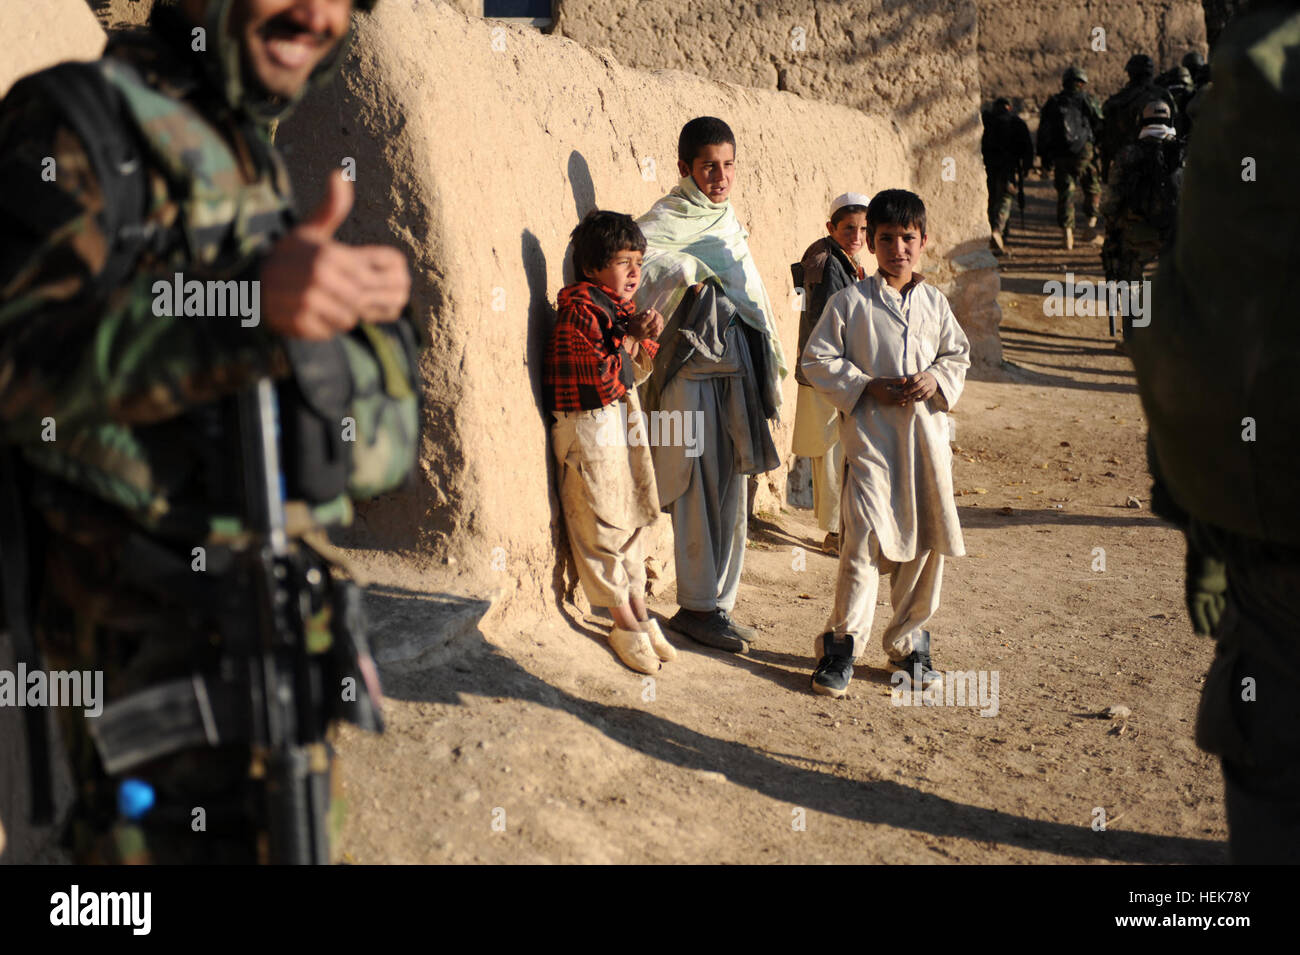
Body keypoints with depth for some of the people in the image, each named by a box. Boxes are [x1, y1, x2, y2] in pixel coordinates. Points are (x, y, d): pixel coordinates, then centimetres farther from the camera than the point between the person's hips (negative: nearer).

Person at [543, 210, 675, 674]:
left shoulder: (619, 306, 10)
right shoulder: (578, 310, -18)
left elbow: (638, 372, 12)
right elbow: (603, 375, -23)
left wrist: (645, 339, -6)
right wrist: (631, 340, -12)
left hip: (625, 418, 10)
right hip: (589, 425, -9)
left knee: (633, 518, 14)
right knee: (601, 526, 0)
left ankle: (638, 614, 26)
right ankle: (625, 626, 10)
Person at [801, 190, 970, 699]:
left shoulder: (934, 302, 10)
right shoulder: (849, 302, -2)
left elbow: (958, 354, 18)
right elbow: (817, 360, -1)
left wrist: (937, 380, -3)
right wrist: (868, 386, -11)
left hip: (926, 432, 4)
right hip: (871, 432, -4)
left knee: (926, 541, 8)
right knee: (865, 539, -11)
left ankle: (908, 642, 24)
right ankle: (841, 642, 2)